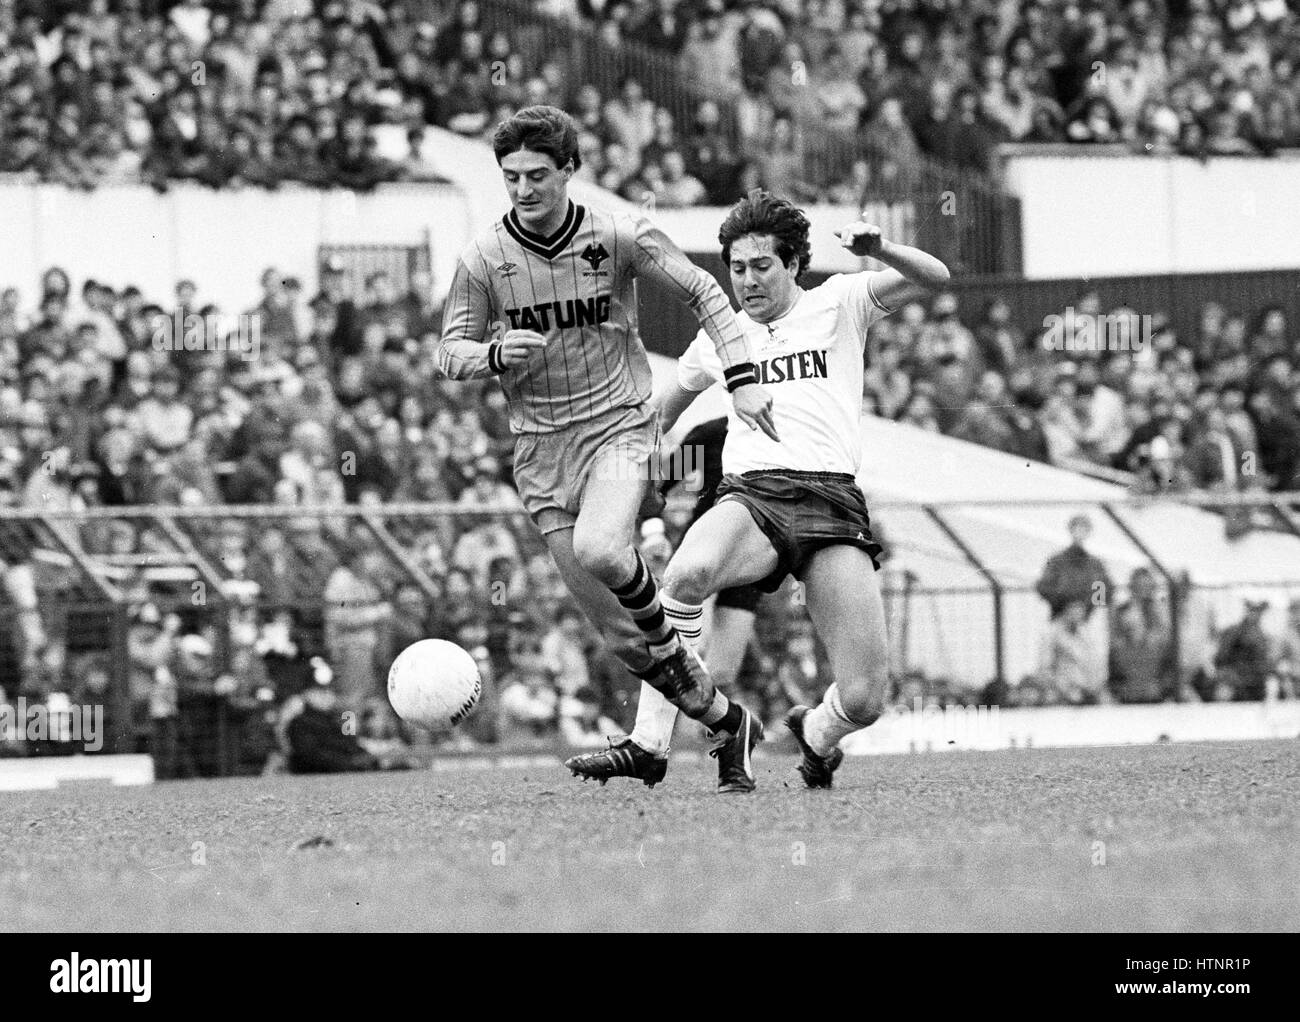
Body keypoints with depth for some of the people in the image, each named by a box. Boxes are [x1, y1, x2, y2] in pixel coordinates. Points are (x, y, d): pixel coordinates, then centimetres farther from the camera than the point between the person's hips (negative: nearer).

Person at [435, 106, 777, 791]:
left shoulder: (620, 237, -6)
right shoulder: (483, 259, -3)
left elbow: (702, 292, 4)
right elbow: (450, 353, 3)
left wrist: (741, 376, -6)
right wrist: (496, 354, -19)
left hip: (618, 425, -2)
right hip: (540, 446, 3)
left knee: (597, 550, -34)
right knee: (616, 634, 1)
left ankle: (663, 635, -3)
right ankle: (726, 722, 18)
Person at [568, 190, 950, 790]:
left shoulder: (839, 305, 13)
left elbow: (935, 278, 0)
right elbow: (668, 408, 40)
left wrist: (877, 249, -18)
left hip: (833, 501, -1)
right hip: (750, 493, 1)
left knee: (864, 701, -12)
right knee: (688, 572, -38)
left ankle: (816, 735, 26)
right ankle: (647, 743, -32)